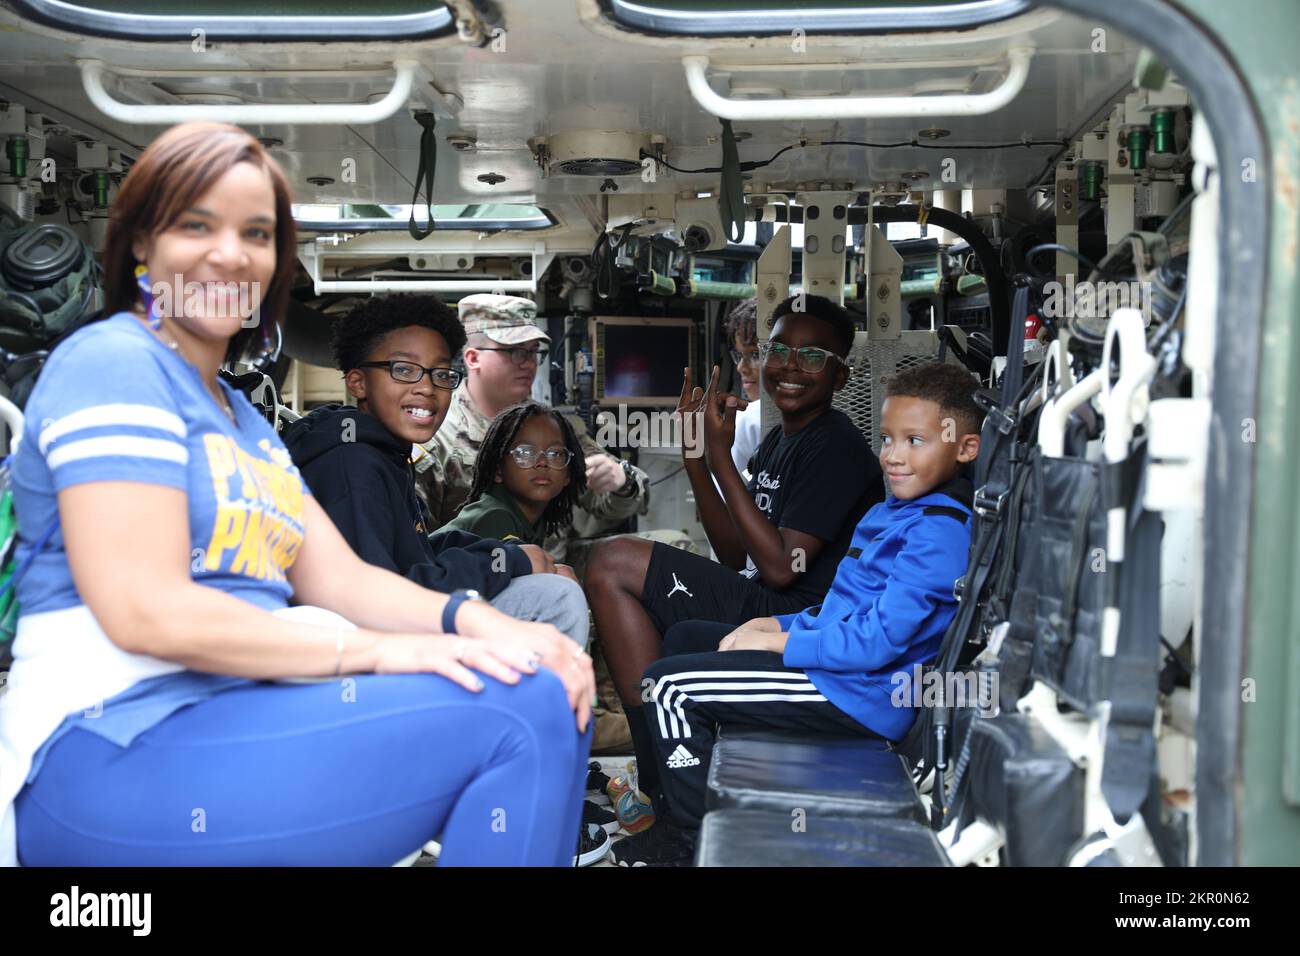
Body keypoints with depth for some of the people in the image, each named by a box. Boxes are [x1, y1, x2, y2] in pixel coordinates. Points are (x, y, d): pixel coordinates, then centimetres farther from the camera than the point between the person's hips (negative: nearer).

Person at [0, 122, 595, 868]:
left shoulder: (239, 414, 20)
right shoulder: (112, 365, -7)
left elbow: (338, 578, 10)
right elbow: (147, 611, -18)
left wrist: (478, 621, -9)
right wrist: (376, 649, -20)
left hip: (237, 715, 8)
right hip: (118, 754, -8)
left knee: (549, 691, -1)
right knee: (519, 715, -21)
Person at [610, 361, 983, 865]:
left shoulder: (939, 531, -21)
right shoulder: (895, 511, 12)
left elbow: (877, 640, -26)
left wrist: (782, 643, -16)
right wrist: (781, 624, 5)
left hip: (861, 693, -11)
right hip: (836, 660, 11)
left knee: (669, 685, -13)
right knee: (684, 638, 20)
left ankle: (697, 838, 3)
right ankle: (671, 811, 23)